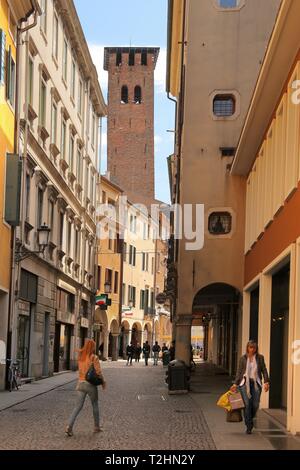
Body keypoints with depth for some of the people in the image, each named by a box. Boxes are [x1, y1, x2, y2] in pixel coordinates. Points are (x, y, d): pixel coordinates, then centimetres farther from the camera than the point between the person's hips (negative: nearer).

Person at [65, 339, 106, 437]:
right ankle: (97, 427, 24)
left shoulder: (80, 357, 5)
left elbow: (80, 370, 6)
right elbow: (98, 372, -12)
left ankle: (69, 426, -10)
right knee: (95, 405, 15)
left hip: (81, 383, 4)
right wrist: (103, 381, 0)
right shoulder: (94, 357, -11)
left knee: (78, 406, 4)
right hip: (90, 384, -4)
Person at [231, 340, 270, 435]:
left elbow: (264, 370, 6)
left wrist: (266, 382, -6)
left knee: (255, 405, -1)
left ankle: (250, 419, 29)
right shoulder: (243, 358, 4)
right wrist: (235, 384, 0)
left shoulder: (260, 358, 5)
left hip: (256, 383, 1)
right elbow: (239, 372, 6)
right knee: (247, 404, -7)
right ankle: (249, 426, 0)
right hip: (245, 383, -1)